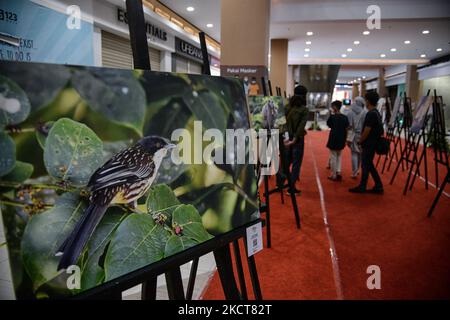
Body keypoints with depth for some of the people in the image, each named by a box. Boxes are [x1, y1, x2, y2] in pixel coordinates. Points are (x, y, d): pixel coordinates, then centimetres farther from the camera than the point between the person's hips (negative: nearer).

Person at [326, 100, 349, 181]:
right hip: (341, 140, 5)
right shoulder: (345, 117, 2)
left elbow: (328, 124, 6)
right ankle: (338, 172, 12)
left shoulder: (332, 116, -11)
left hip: (333, 139, -5)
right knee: (339, 156, 19)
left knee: (333, 157, 3)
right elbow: (346, 129, 5)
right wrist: (345, 140, 13)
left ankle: (334, 175, 8)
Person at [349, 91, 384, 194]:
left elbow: (367, 131, -22)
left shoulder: (370, 114, -19)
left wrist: (360, 141, -6)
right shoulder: (377, 113, 11)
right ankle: (378, 186, 18)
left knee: (365, 166, 2)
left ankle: (362, 187, 13)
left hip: (369, 144, -9)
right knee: (369, 165, 15)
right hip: (373, 143, 9)